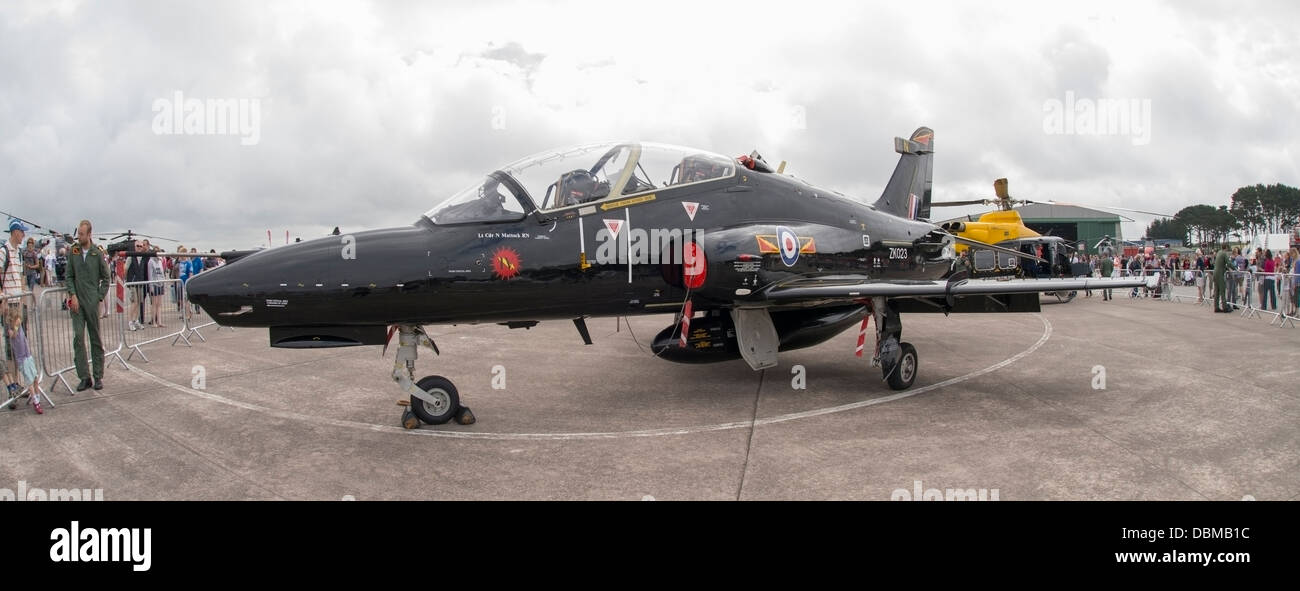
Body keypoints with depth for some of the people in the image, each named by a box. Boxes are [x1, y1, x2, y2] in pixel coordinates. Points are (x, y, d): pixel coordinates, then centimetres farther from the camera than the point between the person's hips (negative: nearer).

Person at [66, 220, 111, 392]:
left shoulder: (97, 253, -2)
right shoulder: (73, 252, 4)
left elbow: (105, 278, 4)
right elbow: (69, 276, 8)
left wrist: (100, 297, -2)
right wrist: (73, 295, -4)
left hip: (92, 301, -2)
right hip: (77, 301, 2)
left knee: (96, 339, 5)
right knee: (78, 337, -4)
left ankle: (98, 376, 11)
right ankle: (84, 377, 2)